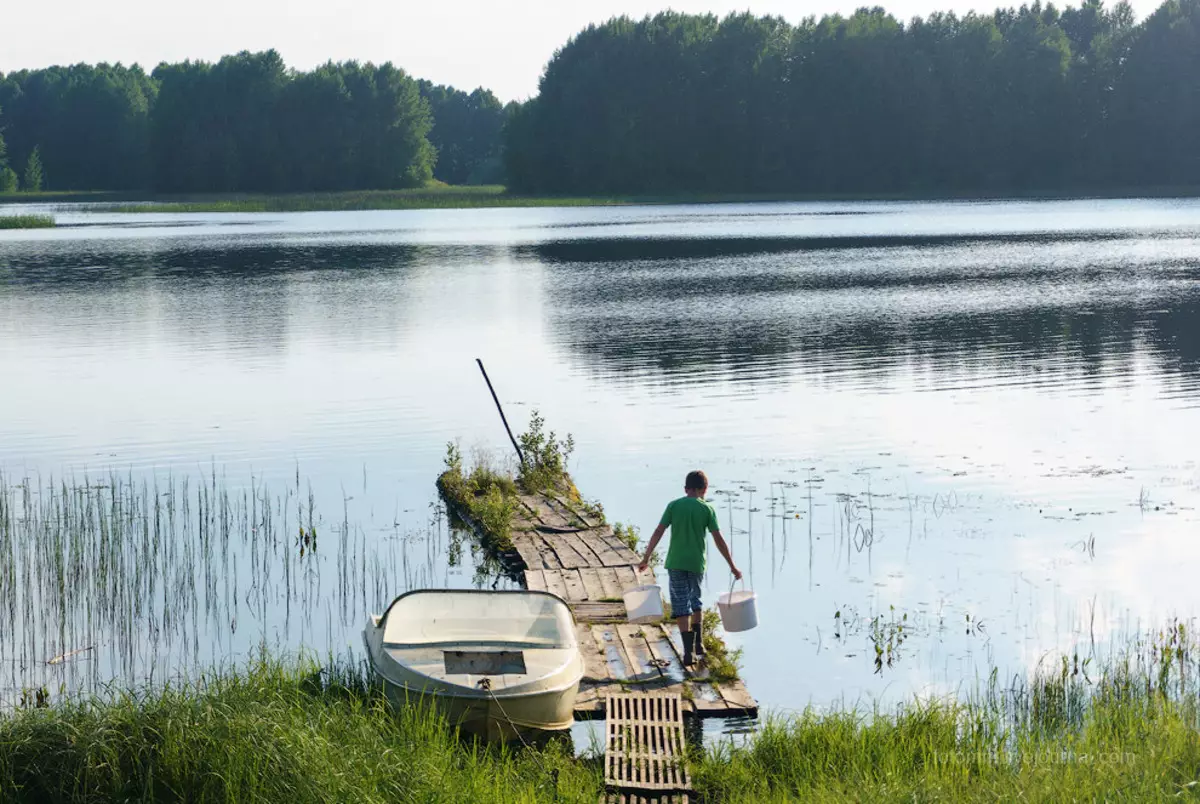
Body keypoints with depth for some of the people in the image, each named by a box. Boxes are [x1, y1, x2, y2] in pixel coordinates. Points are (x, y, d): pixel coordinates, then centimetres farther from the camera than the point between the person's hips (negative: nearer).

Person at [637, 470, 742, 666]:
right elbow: (719, 540, -3)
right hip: (697, 563, 1)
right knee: (695, 600, 22)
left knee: (681, 605, 2)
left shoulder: (674, 505, -1)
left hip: (676, 562, -1)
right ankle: (698, 644, 25)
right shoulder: (707, 509, -1)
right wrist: (732, 567, 4)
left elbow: (658, 532, -5)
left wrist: (646, 558, 1)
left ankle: (688, 651, -6)